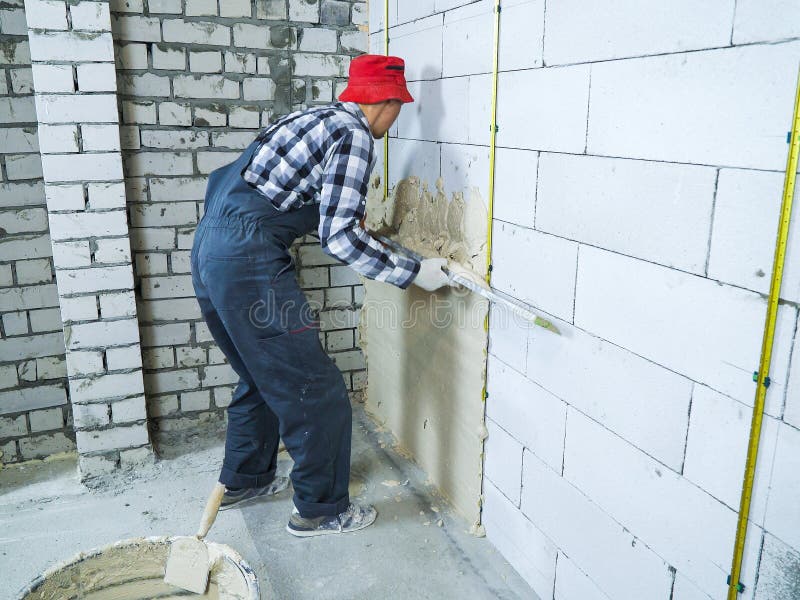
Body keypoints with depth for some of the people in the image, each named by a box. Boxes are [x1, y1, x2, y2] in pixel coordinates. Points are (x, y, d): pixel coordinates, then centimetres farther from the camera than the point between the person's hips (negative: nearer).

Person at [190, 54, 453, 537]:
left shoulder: (314, 118, 21)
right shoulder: (355, 136, -8)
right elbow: (340, 237, -16)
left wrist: (350, 217, 39)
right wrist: (413, 273, -10)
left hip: (208, 251, 10)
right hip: (250, 262, -10)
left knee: (263, 377, 24)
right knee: (315, 390, 2)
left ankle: (245, 479, 39)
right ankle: (320, 510, 16)